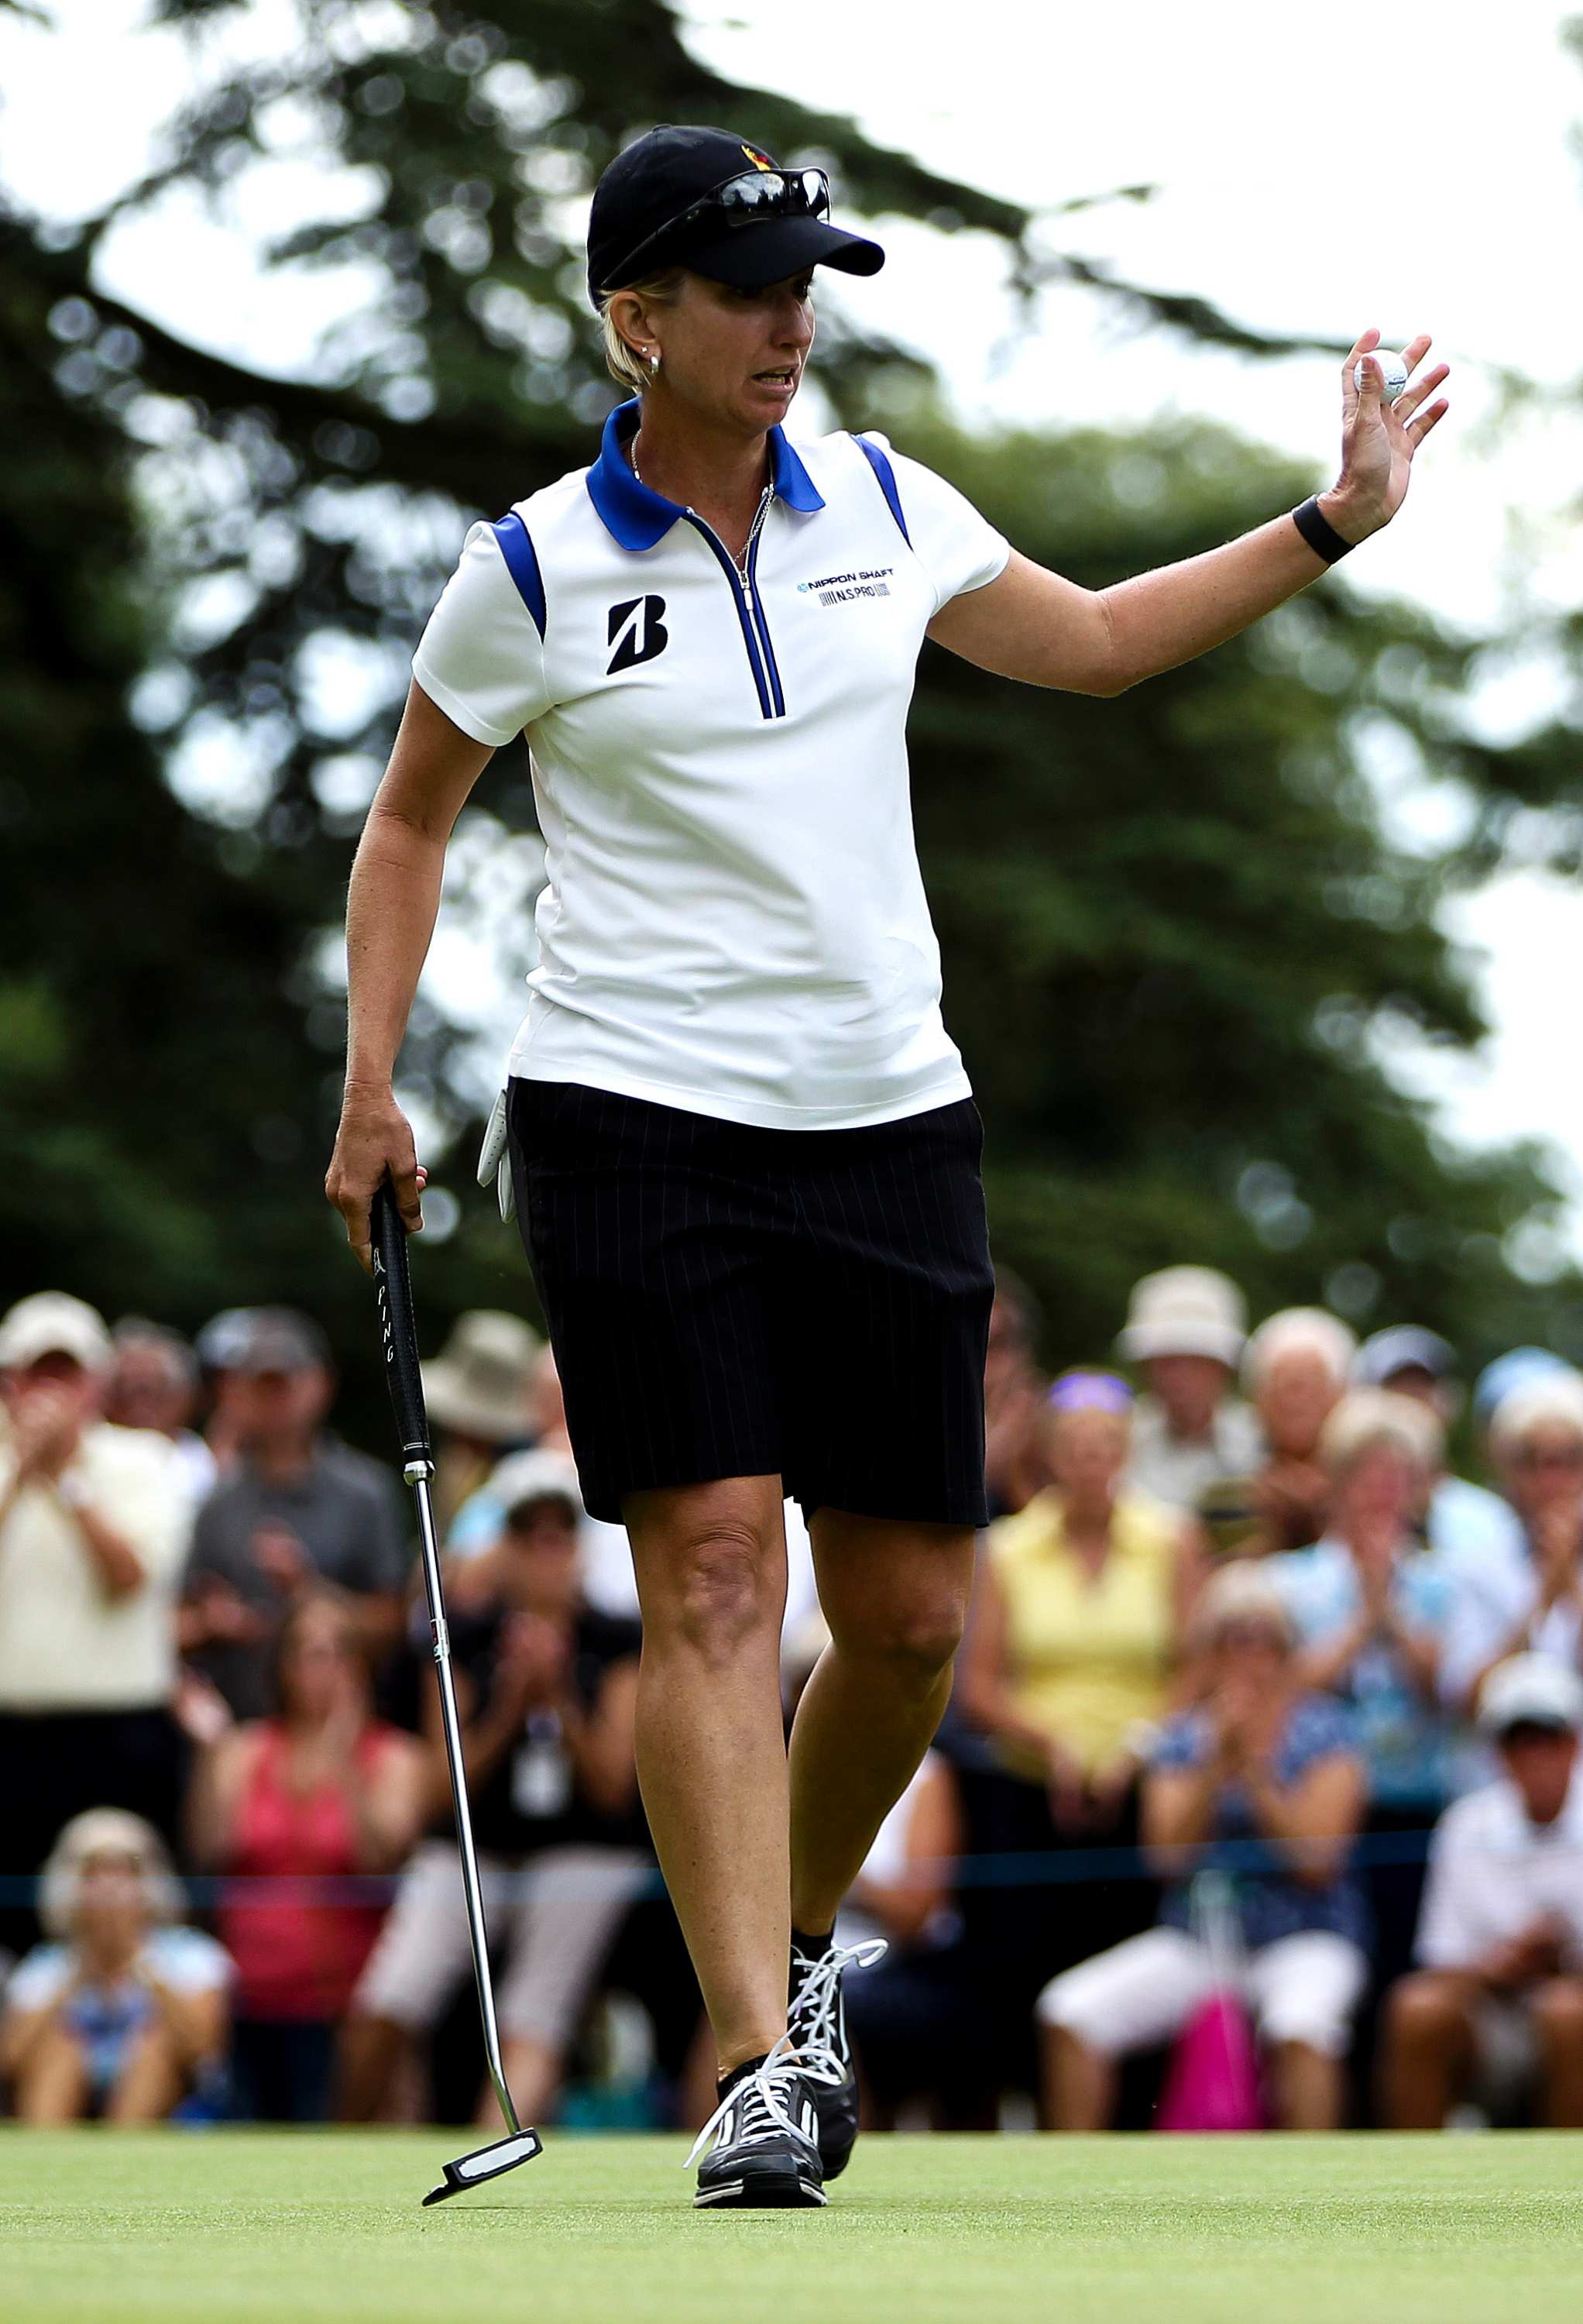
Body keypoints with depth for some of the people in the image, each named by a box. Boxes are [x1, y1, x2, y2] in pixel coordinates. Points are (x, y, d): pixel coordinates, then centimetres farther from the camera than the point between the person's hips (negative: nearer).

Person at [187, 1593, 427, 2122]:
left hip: (338, 2003, -2)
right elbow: (212, 1849, -3)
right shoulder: (245, 1753, 11)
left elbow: (384, 1858, -12)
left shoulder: (394, 1759, 4)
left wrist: (345, 1763, -21)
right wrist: (211, 1754, -12)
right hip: (249, 1995, 3)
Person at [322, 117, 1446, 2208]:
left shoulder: (883, 507, 8)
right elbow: (410, 818, 10)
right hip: (638, 1124, -4)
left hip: (890, 1124, 4)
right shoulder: (536, 570, -3)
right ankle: (756, 2065, -17)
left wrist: (1337, 520, 17)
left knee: (910, 1611, 4)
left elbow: (1091, 642, 23)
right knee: (712, 1572, -15)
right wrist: (370, 1082, 2)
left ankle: (798, 1945, 29)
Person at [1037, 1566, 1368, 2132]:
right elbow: (1169, 1851, -4)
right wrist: (1216, 1764, -15)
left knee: (1299, 2025, -38)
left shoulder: (1323, 1731, 1)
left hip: (1302, 1941, -3)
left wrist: (1253, 1769, -15)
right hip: (1194, 1938, 3)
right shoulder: (1182, 1736, 10)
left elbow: (1317, 1857, -9)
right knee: (1070, 2012, -18)